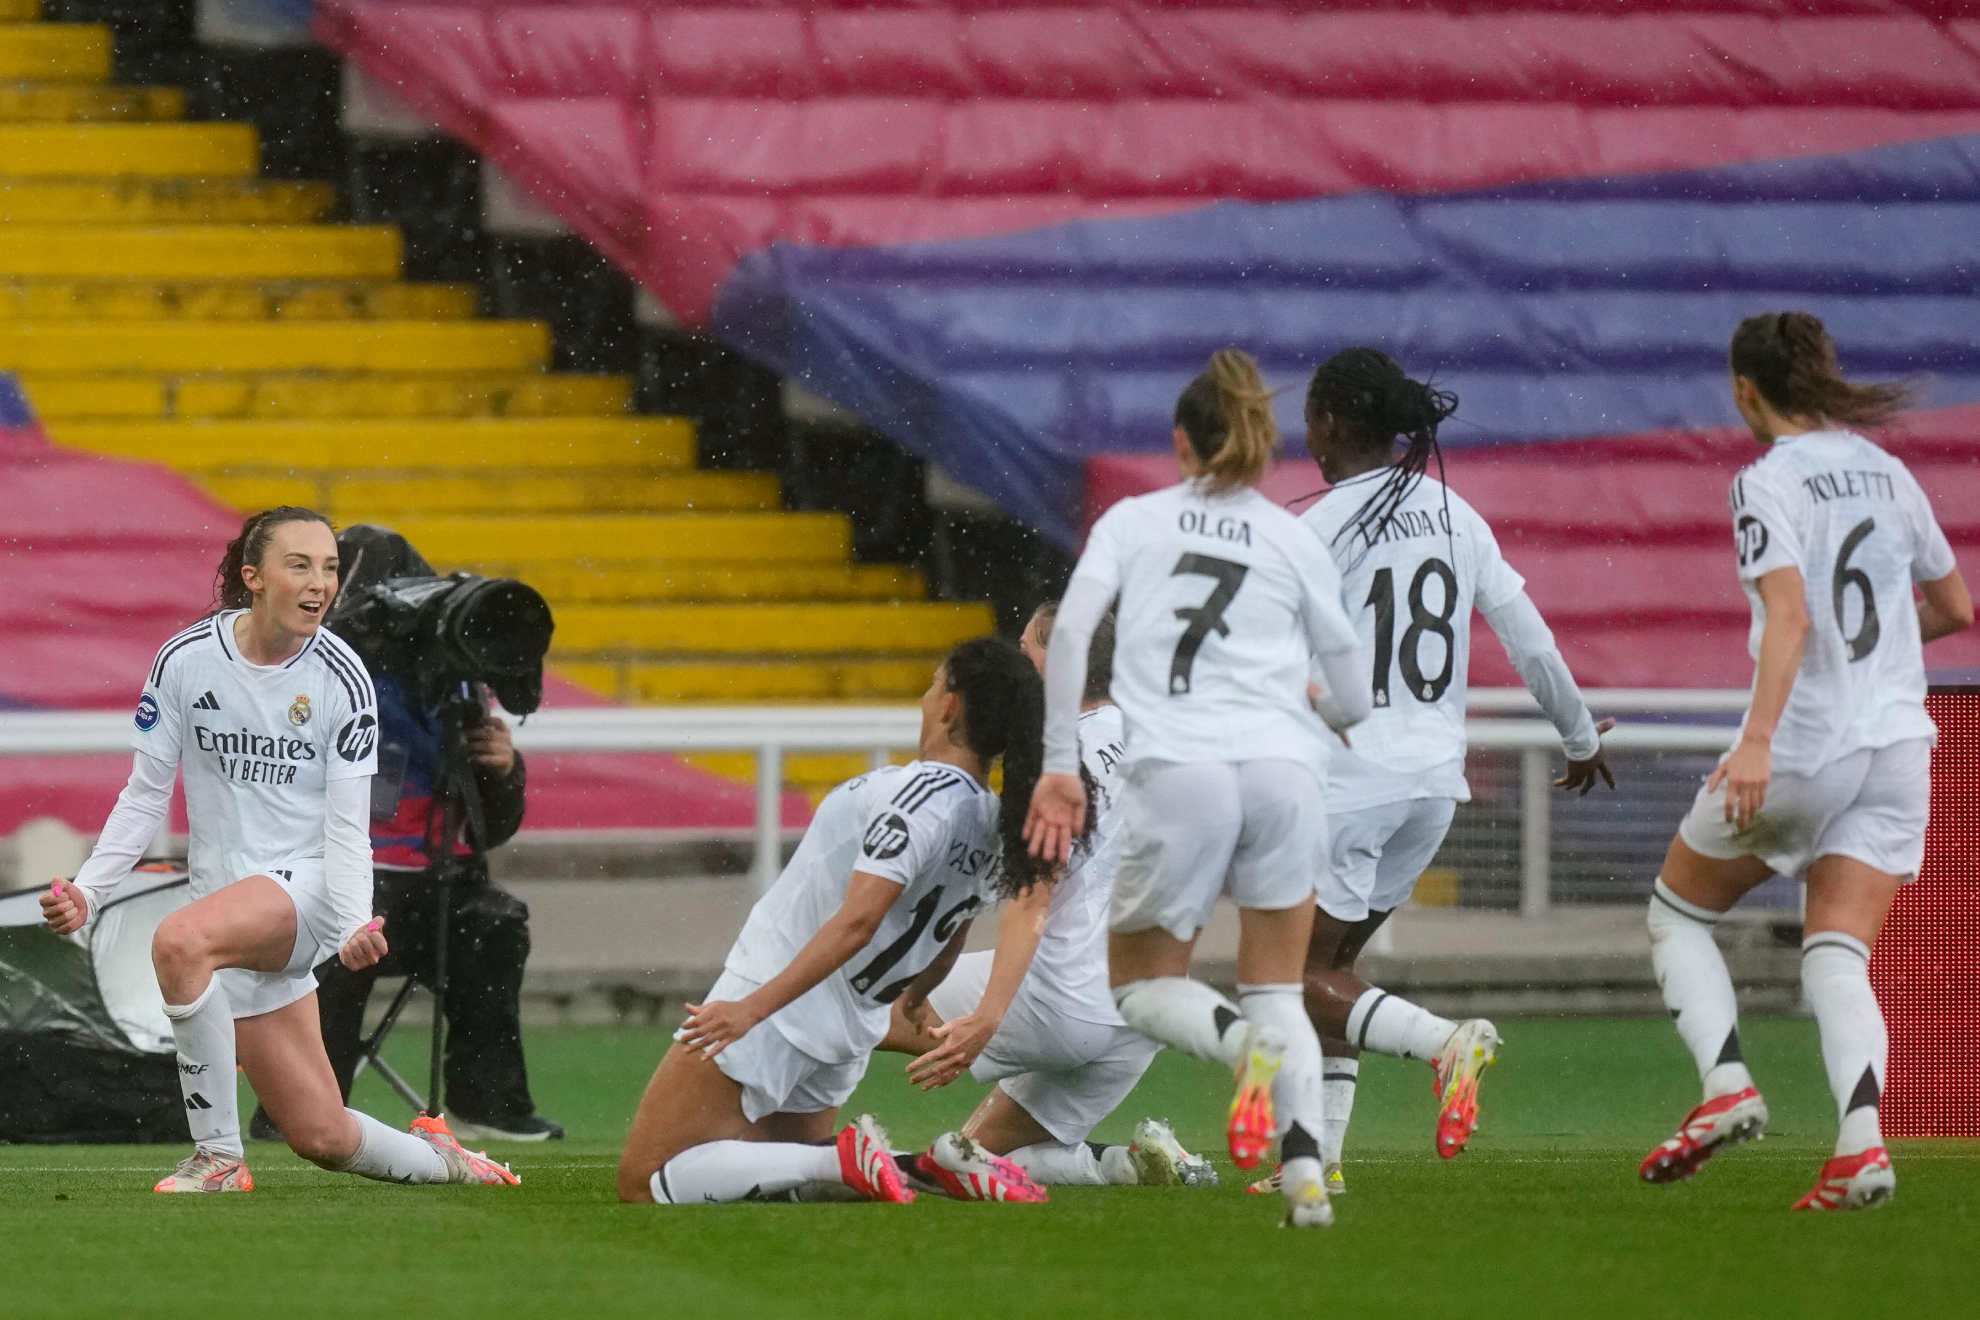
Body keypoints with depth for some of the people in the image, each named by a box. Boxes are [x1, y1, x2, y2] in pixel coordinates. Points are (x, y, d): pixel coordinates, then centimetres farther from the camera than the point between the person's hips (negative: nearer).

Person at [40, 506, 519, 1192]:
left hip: (305, 886, -3)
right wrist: (86, 890, -6)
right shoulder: (186, 659, -2)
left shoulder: (341, 678, -6)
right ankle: (440, 1161, 32)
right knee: (323, 1136, 0)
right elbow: (145, 795, 6)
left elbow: (346, 825, -6)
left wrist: (355, 923, -22)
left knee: (179, 941, -36)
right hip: (229, 909, 3)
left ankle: (218, 1159, -23)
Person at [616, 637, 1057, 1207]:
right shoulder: (994, 828, 3)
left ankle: (848, 1160, -15)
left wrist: (753, 1007, -31)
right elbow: (944, 949, 19)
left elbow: (856, 921, -29)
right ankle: (949, 1163, 4)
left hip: (773, 1011, -8)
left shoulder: (923, 792, -20)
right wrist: (910, 1004, 39)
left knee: (643, 1183, -4)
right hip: (849, 1034, 8)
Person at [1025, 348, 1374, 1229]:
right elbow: (1353, 703, 17)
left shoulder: (1133, 519, 15)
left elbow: (1069, 631, -1)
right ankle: (1304, 1162, -11)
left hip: (1178, 772, -2)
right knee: (1277, 988, 14)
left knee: (1143, 985, 13)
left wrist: (1058, 767, 2)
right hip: (1286, 768, 2)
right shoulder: (1296, 542, 17)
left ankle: (1241, 1041, -21)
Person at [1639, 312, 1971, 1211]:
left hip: (1802, 744, -5)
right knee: (1837, 958, 0)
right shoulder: (1886, 473, 11)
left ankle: (1726, 1084, -1)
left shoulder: (1769, 482, -9)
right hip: (1895, 742, 5)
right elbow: (1953, 607, 19)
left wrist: (1758, 740, -30)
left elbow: (1789, 614, -23)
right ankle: (1861, 1144, -22)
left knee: (1677, 910, 16)